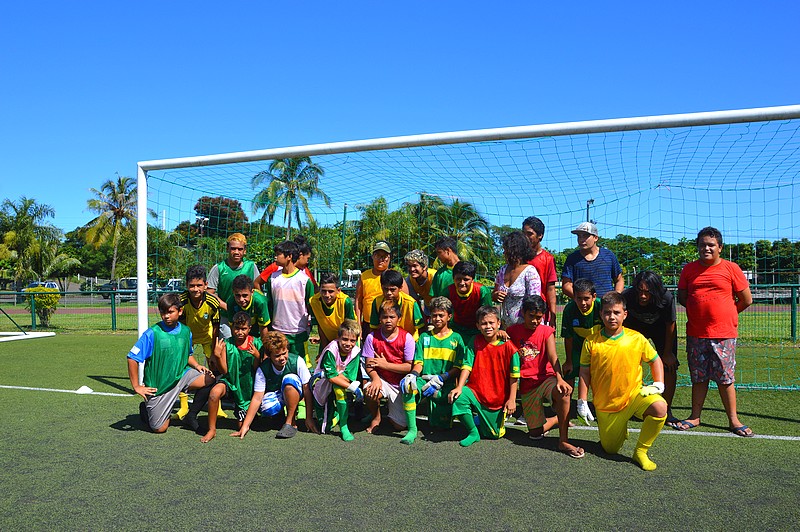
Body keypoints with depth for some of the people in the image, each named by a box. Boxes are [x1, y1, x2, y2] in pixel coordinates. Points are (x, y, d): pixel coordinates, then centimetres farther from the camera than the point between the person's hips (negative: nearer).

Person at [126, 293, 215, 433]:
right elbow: (132, 358, -14)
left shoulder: (185, 331, 0)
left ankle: (191, 416, 1)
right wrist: (136, 386, -14)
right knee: (159, 429, 0)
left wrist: (197, 366, -4)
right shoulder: (152, 334, -15)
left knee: (209, 379, -20)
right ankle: (145, 409, 35)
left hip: (181, 376, 4)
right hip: (158, 386, -4)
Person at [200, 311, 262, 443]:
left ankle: (244, 413, 46)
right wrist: (217, 356, -28)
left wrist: (257, 356, -27)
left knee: (242, 426, 6)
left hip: (247, 386, 1)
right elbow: (224, 370, -12)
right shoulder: (226, 344, -11)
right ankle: (212, 430, -16)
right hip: (230, 381, -1)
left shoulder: (256, 343, -9)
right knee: (215, 392, -37)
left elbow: (257, 370, -9)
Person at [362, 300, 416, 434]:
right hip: (382, 380, 1)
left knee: (399, 425, -6)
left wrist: (385, 364, -18)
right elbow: (368, 364, -5)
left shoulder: (407, 338, -10)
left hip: (401, 385, 0)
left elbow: (410, 367, -12)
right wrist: (376, 378, -26)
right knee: (369, 392, -35)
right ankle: (376, 417, -1)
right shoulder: (372, 337, -5)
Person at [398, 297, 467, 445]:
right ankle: (412, 429, -22)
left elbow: (458, 367, 1)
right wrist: (413, 374, -15)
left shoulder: (456, 338, 8)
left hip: (446, 384, -1)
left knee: (442, 424, -12)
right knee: (407, 385, -34)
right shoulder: (424, 337, 15)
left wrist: (441, 377, -14)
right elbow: (419, 362, 7)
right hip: (425, 381, 1)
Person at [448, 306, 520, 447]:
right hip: (476, 392, 1)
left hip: (498, 398, -1)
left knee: (494, 434, 3)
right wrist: (459, 387, -21)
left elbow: (514, 376, -8)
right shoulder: (475, 343, -3)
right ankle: (473, 432, -6)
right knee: (459, 397, -30)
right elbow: (467, 366, -9)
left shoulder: (508, 347, -11)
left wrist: (512, 399, -9)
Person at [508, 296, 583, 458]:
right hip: (526, 385, 2)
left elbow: (553, 357, -15)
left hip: (546, 379, -2)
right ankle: (557, 419, 35)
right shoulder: (513, 331, 2)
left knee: (564, 391, -38)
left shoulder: (547, 331, -1)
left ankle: (563, 441, -24)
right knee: (535, 433, 1)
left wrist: (559, 378, -34)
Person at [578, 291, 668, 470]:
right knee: (610, 449, 5)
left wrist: (659, 384, -5)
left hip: (634, 394, 0)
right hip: (605, 404, 0)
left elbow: (655, 360, 10)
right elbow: (584, 373, -2)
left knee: (659, 407, -31)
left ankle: (640, 452, -8)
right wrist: (582, 402, -5)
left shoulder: (636, 338, -6)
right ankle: (620, 429, 42)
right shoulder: (591, 342, -7)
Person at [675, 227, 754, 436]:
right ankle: (695, 417, 19)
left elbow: (747, 300, 4)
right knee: (698, 378, 10)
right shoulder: (689, 269, 7)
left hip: (723, 334, -2)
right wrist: (701, 311, 9)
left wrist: (725, 315, 11)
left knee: (725, 379, 3)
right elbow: (682, 297, 16)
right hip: (695, 334, 3)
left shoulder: (731, 268, -1)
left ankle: (733, 420, 15)